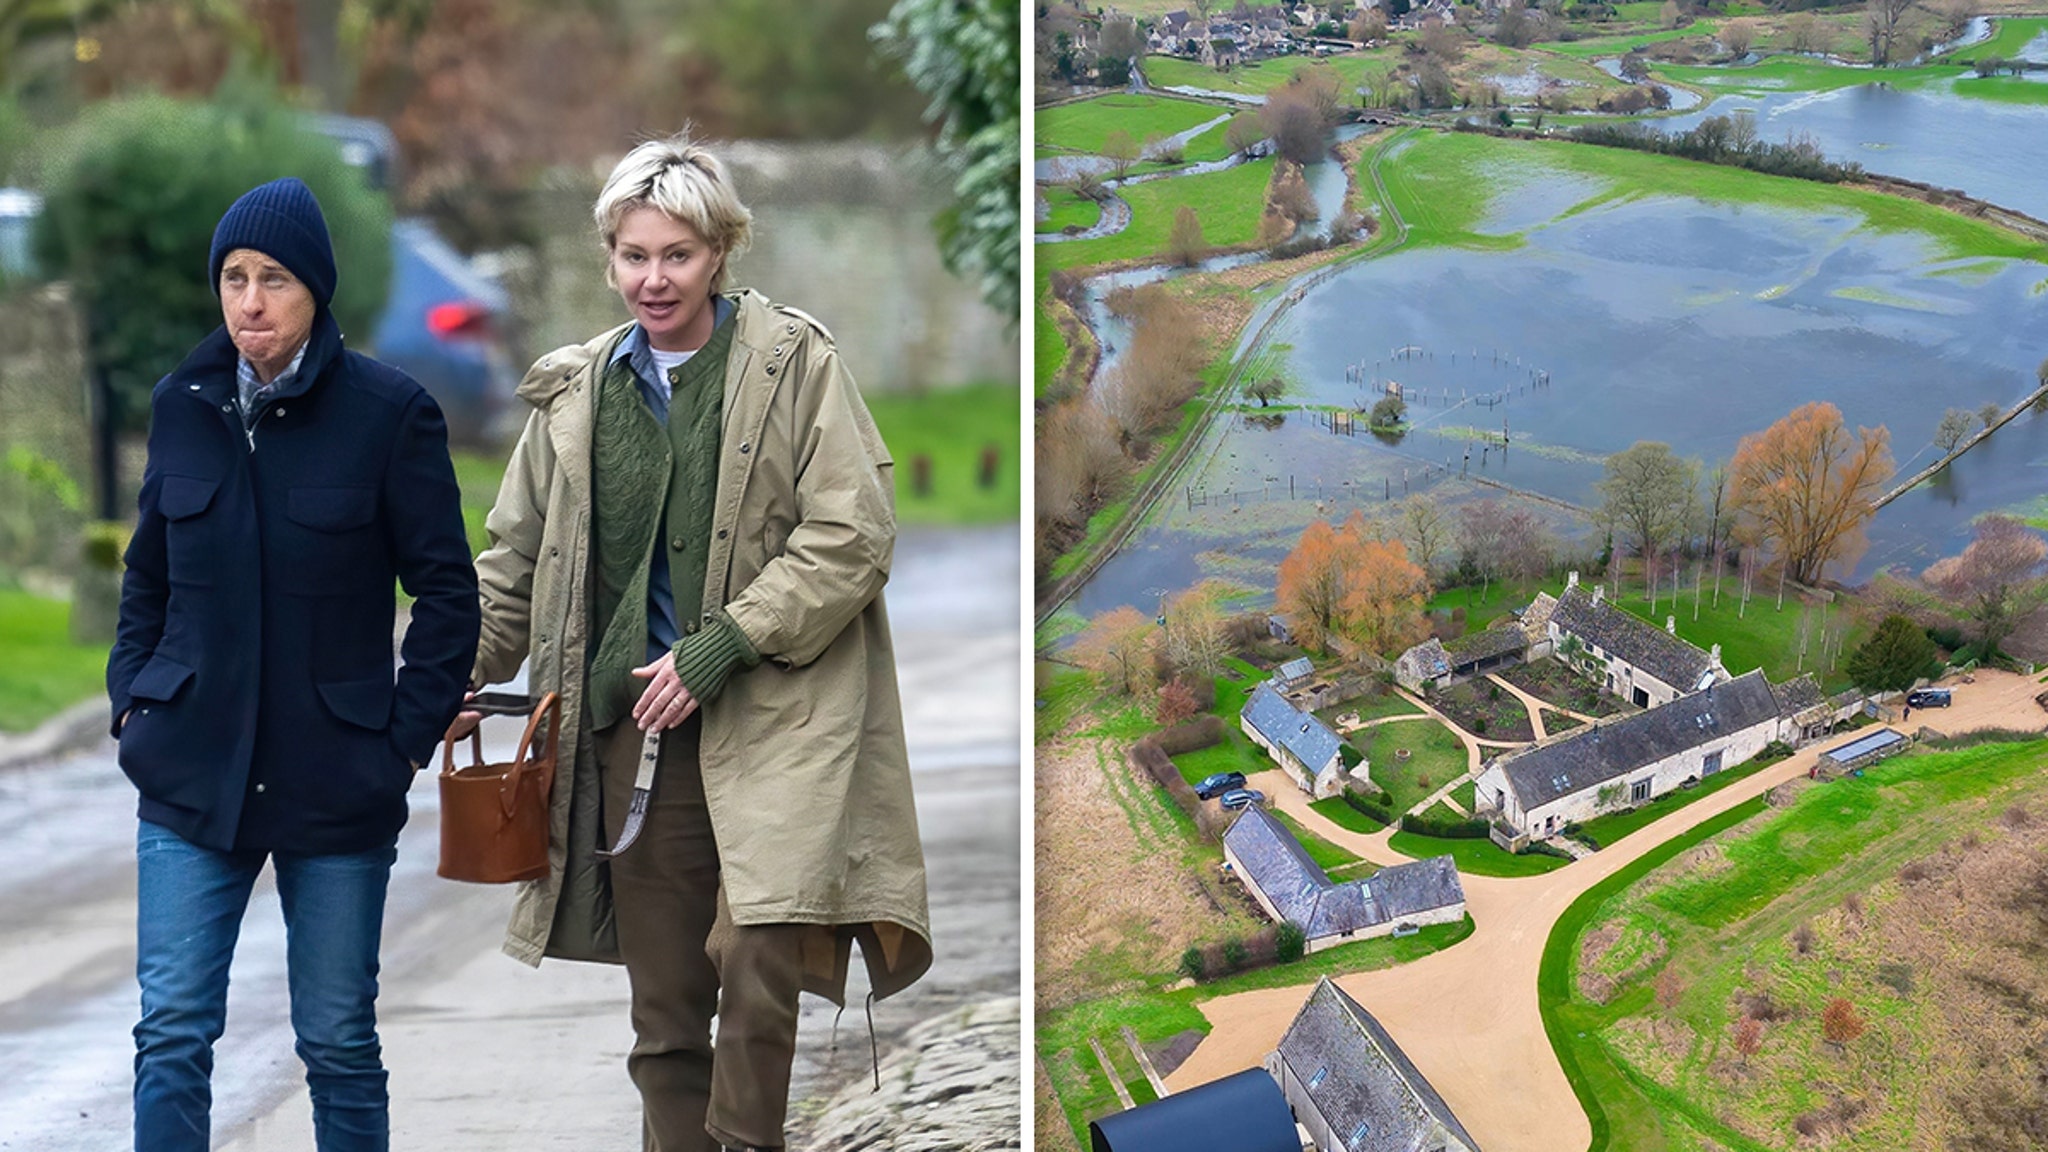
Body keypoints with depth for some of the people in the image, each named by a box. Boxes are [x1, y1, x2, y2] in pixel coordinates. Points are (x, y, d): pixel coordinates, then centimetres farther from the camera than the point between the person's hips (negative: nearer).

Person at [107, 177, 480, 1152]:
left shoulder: (388, 412, -6)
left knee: (338, 1041, 6)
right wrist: (132, 698, 6)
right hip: (191, 771, 3)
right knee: (171, 1033, -2)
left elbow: (447, 591, -3)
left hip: (336, 783, -3)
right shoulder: (182, 405, 5)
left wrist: (409, 734, -8)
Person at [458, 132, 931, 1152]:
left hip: (767, 717, -4)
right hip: (632, 724, 4)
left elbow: (852, 535, -8)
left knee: (758, 962, -20)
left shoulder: (795, 363, -2)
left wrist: (718, 648, -12)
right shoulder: (576, 389, 11)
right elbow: (517, 557, 21)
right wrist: (460, 678, 11)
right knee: (663, 1006, 8)